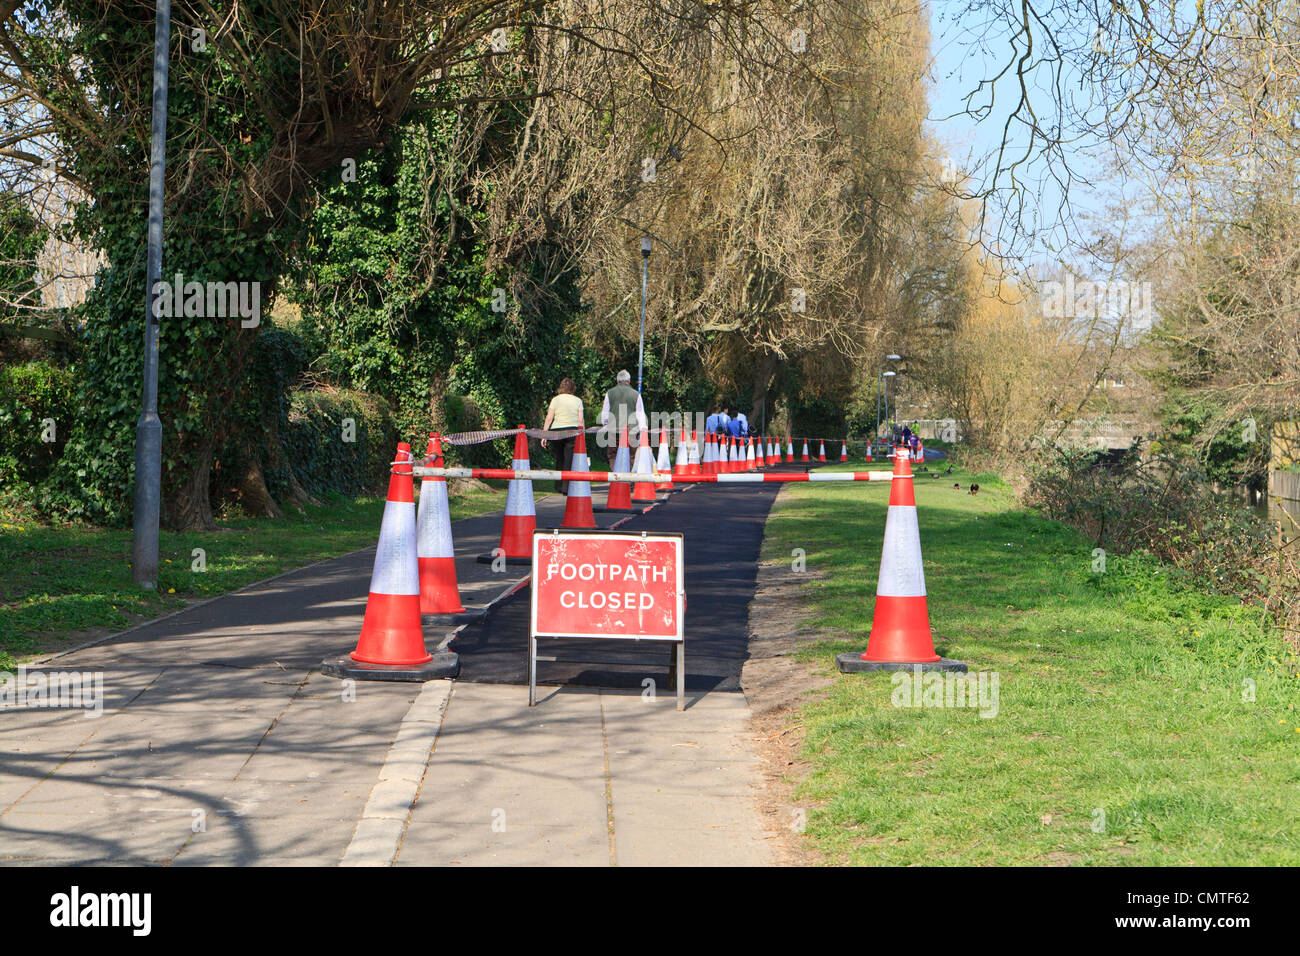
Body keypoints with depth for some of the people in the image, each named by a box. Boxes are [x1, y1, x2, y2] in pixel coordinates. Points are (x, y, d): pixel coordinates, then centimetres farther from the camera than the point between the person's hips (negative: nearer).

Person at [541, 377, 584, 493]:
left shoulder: (555, 400, 5)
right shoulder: (577, 401, 4)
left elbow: (549, 418, -1)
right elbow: (581, 421, 0)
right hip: (573, 432, -1)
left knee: (559, 460, 14)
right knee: (569, 461, 1)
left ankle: (559, 486, 17)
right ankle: (566, 488, -5)